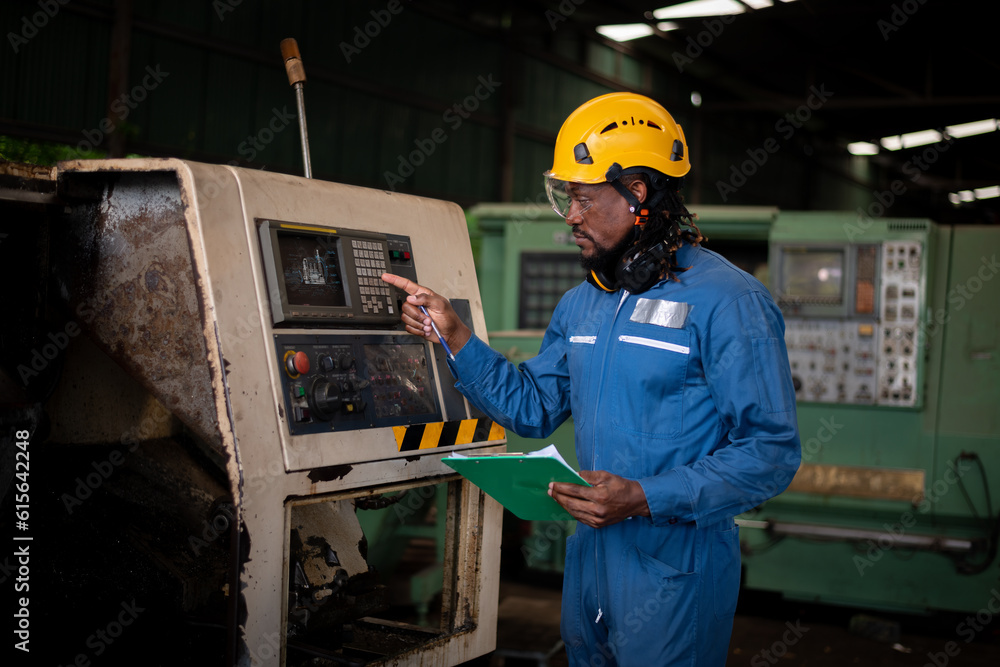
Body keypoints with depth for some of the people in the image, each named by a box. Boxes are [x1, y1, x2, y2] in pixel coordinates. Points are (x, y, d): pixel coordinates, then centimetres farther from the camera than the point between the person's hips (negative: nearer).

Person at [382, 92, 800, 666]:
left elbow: (771, 452, -19)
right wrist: (454, 335, 5)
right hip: (589, 553, 7)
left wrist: (645, 498, -27)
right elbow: (534, 409, 14)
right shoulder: (581, 305, 10)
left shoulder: (728, 302, -16)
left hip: (676, 570, -7)